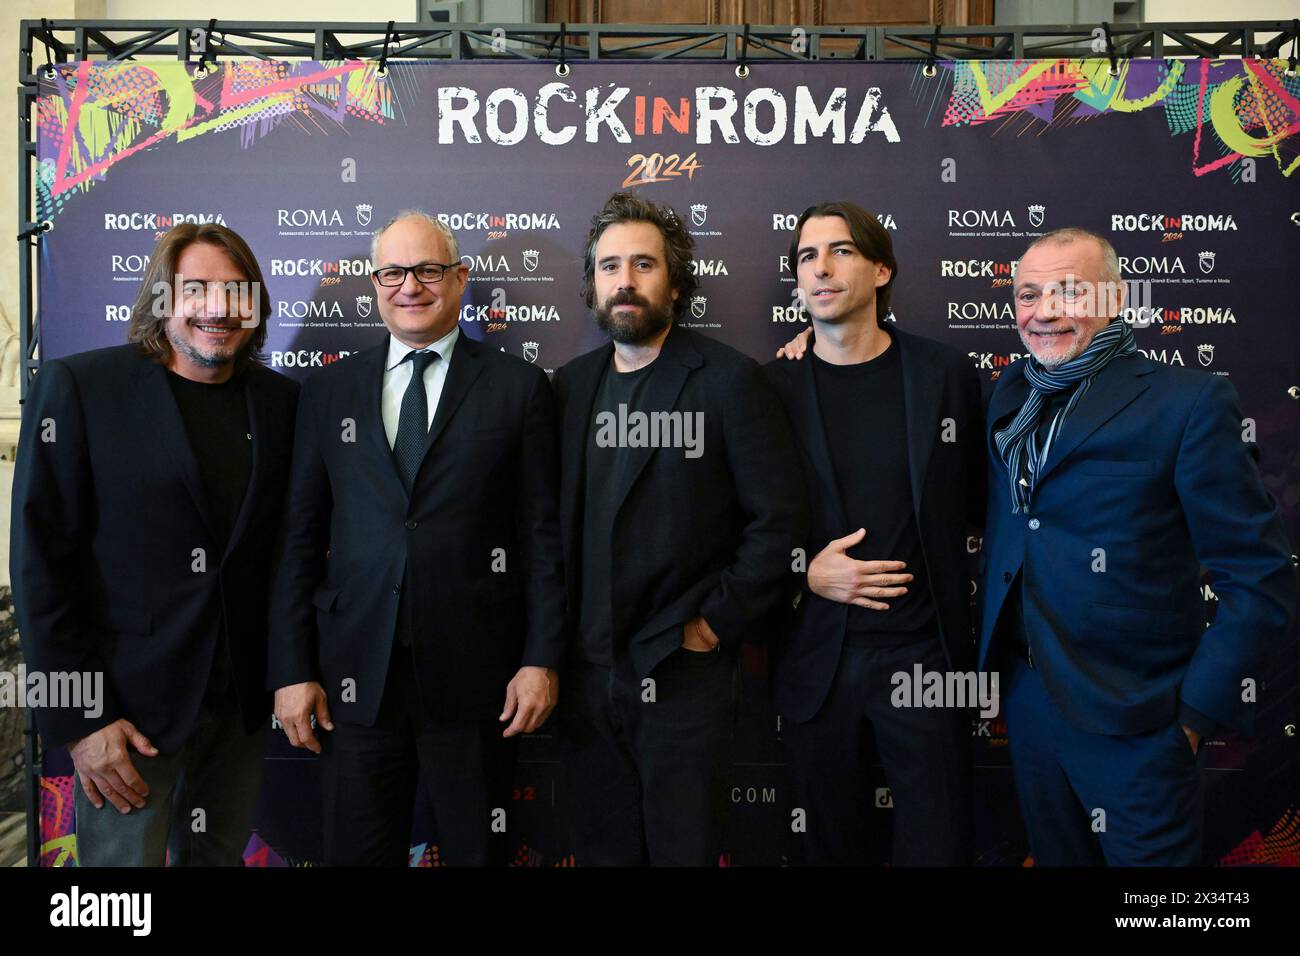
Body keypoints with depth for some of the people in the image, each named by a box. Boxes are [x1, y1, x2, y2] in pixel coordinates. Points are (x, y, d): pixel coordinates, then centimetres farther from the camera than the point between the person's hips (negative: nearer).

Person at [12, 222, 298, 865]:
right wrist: (79, 718, -12)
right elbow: (41, 560, -9)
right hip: (129, 700, -3)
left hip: (243, 696, 4)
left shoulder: (280, 400, 4)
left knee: (221, 854, 16)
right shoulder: (77, 386, -8)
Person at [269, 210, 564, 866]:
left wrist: (542, 659, -6)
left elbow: (541, 534, -1)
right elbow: (301, 538, 7)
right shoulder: (328, 391, 8)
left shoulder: (518, 386, 2)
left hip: (474, 672, -2)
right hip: (356, 675, 2)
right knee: (358, 852, 13)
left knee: (479, 852, 11)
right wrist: (292, 669, 3)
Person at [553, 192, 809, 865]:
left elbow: (779, 516, -10)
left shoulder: (728, 379, -6)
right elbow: (552, 520, 12)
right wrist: (553, 644, 6)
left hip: (684, 672, -4)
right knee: (601, 849, 16)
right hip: (586, 671, 4)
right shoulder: (571, 385, 8)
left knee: (683, 849, 9)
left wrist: (719, 624, -11)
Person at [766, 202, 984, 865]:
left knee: (937, 843, 8)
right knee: (831, 847, 16)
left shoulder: (946, 374, 1)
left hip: (923, 653, 0)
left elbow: (976, 502, 10)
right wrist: (804, 572, -11)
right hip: (815, 658, 1)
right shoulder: (773, 387, 0)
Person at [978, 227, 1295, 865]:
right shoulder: (1010, 395, 5)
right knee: (1055, 854, 20)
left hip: (1132, 720, -5)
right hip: (1026, 700, 5)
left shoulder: (1188, 401, -11)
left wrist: (1196, 712, -12)